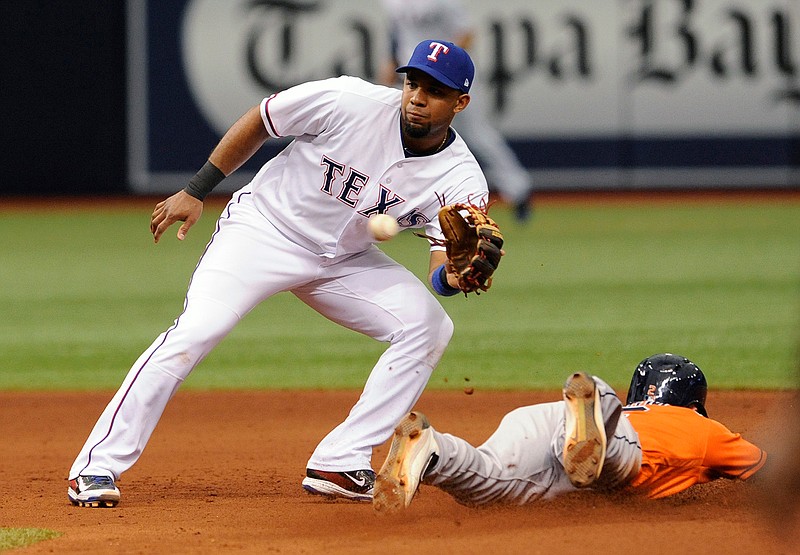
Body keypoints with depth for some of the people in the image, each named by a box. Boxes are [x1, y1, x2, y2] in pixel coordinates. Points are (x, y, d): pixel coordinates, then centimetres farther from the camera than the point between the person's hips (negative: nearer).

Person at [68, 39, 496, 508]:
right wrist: (196, 192, -6)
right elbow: (260, 121, -8)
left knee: (429, 325, -14)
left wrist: (457, 274, -49)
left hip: (344, 260, 4)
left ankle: (339, 464, -10)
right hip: (264, 226, -4)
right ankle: (99, 466, -16)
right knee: (195, 332, -22)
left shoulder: (459, 179, -17)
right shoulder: (350, 103, -23)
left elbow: (444, 271, -24)